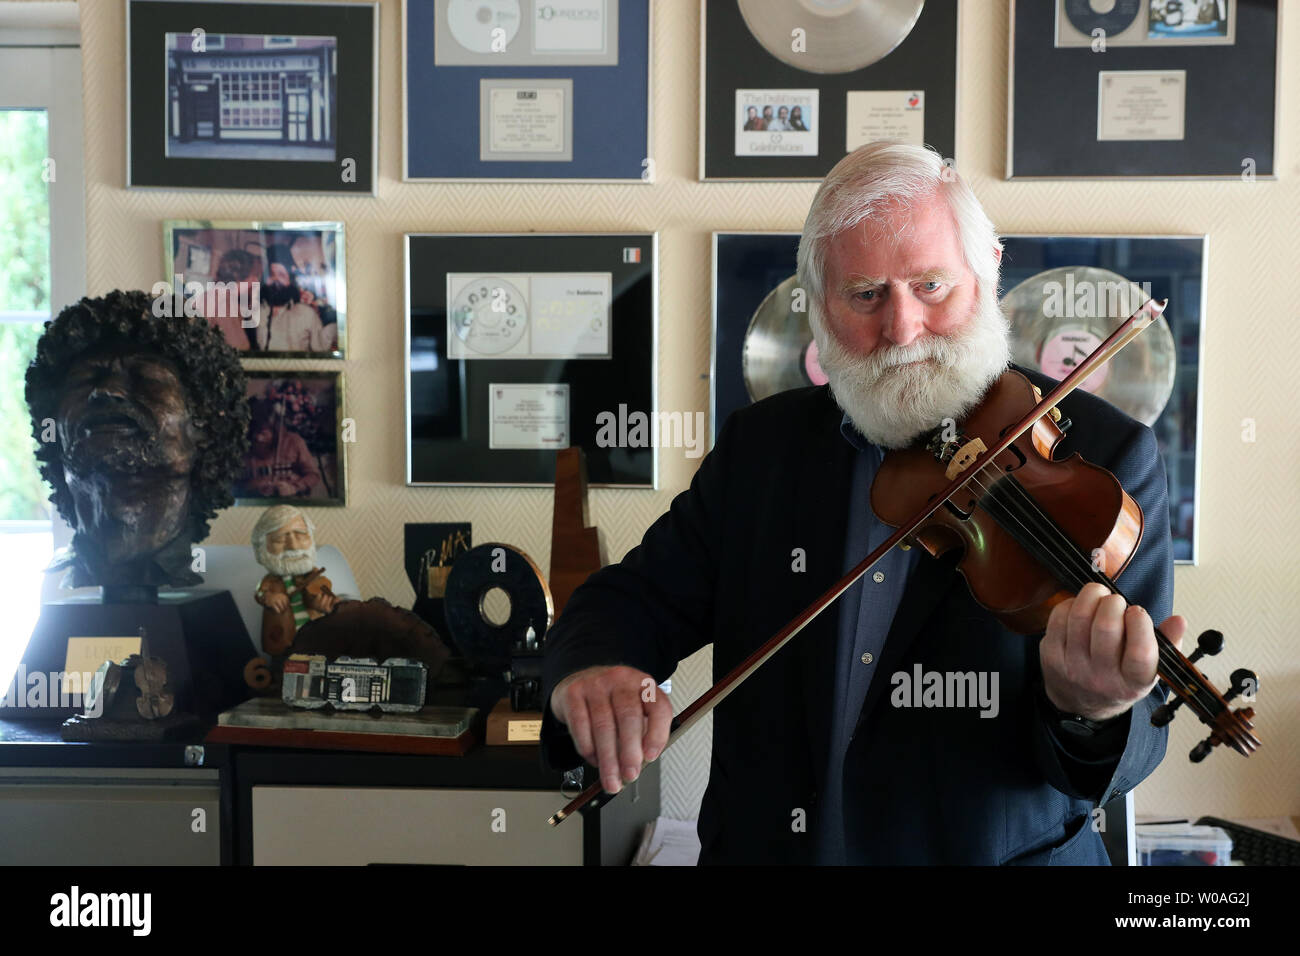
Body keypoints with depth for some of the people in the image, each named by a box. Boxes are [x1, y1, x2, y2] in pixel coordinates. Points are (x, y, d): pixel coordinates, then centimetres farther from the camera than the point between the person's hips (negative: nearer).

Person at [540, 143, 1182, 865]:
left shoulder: (1105, 457, -6)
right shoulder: (761, 444, 4)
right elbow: (637, 597, 6)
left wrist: (1088, 715, -32)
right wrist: (592, 668, -16)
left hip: (1006, 852, -1)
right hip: (761, 844, 2)